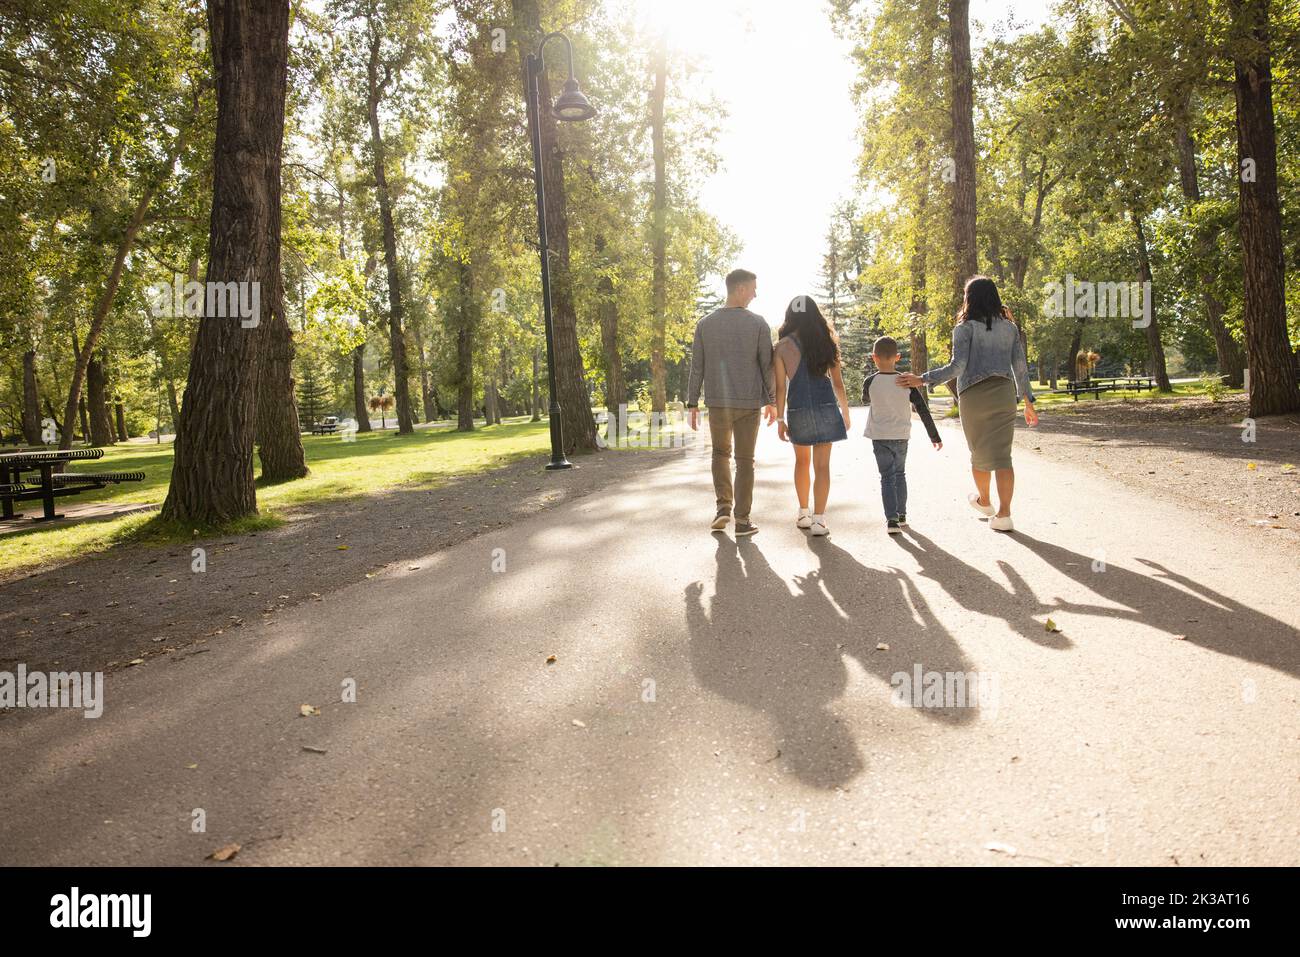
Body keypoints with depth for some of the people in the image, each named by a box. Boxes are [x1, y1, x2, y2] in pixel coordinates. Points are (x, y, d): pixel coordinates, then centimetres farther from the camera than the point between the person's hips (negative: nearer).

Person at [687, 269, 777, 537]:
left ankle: (723, 507, 7)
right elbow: (767, 365, -3)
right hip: (749, 404, -2)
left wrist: (692, 404, 6)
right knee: (744, 459, 7)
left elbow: (697, 367, 1)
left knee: (720, 453, 21)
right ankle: (742, 520, 7)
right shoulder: (758, 323, -6)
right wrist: (771, 401, 8)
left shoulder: (705, 324, 0)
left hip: (717, 402, 2)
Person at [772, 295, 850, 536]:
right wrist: (845, 412, 17)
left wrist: (780, 419, 2)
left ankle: (803, 513, 26)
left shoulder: (782, 346, -3)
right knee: (822, 465, 2)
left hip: (797, 410, 0)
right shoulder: (825, 343, 2)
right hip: (826, 408, 0)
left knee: (802, 460, 20)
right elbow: (837, 381, 6)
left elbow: (780, 386, -4)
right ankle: (818, 519, -6)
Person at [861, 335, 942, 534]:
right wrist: (934, 436, 3)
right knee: (900, 474, 20)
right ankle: (901, 514, 28)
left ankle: (892, 519, -13)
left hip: (880, 437, -2)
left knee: (887, 477, -1)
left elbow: (865, 401, 12)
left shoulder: (871, 382, -10)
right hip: (902, 436, 3)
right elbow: (923, 410, -3)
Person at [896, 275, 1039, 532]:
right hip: (1005, 394, 3)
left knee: (980, 452, 15)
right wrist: (1028, 402, 16)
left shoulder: (966, 327, -4)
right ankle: (1003, 514, -5)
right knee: (1002, 454, 3)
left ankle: (983, 501, 36)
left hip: (974, 395, -3)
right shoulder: (1010, 327, 10)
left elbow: (957, 367, -14)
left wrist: (921, 380, -13)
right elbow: (1021, 367, 10)